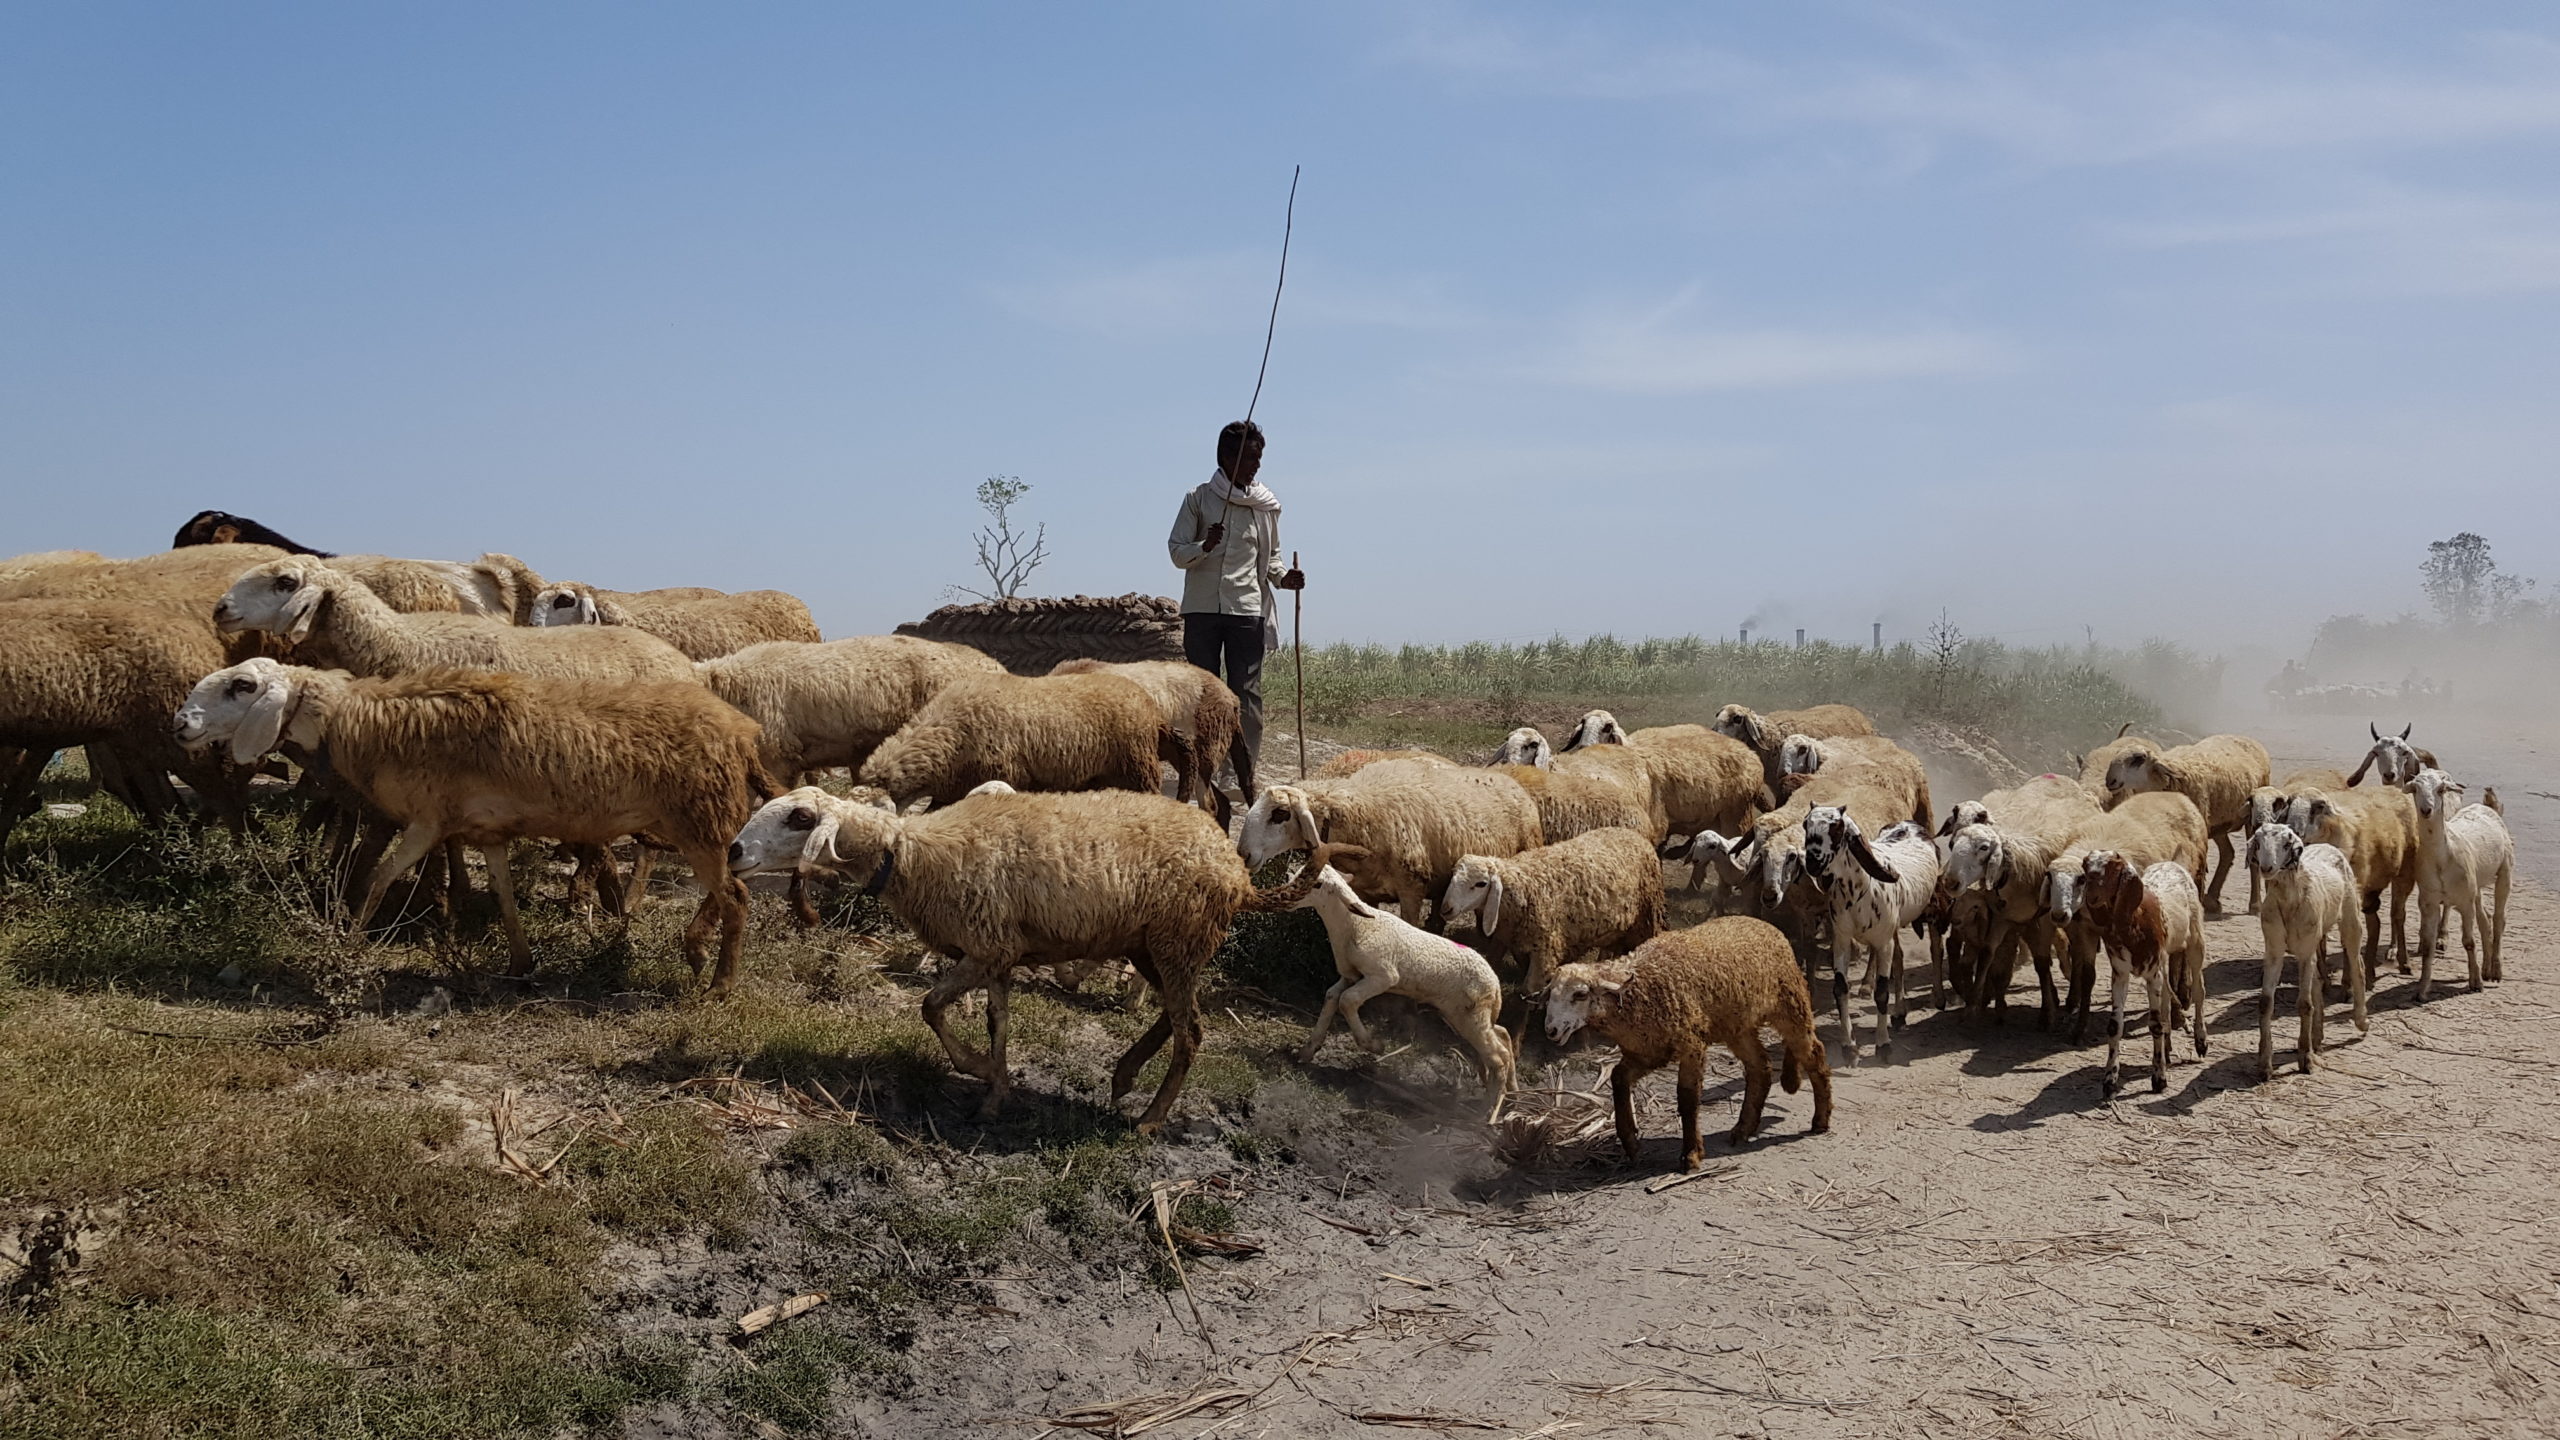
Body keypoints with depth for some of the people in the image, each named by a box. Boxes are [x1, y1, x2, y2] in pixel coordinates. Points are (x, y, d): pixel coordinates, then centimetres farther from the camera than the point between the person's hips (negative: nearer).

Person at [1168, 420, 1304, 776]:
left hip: (1248, 611, 1)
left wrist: (1283, 576, -2)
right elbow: (1177, 552, 1)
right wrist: (1205, 546, -19)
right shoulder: (1198, 499, 3)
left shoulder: (1266, 504, 9)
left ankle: (1246, 774, -3)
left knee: (1247, 692, -4)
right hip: (1202, 610, -1)